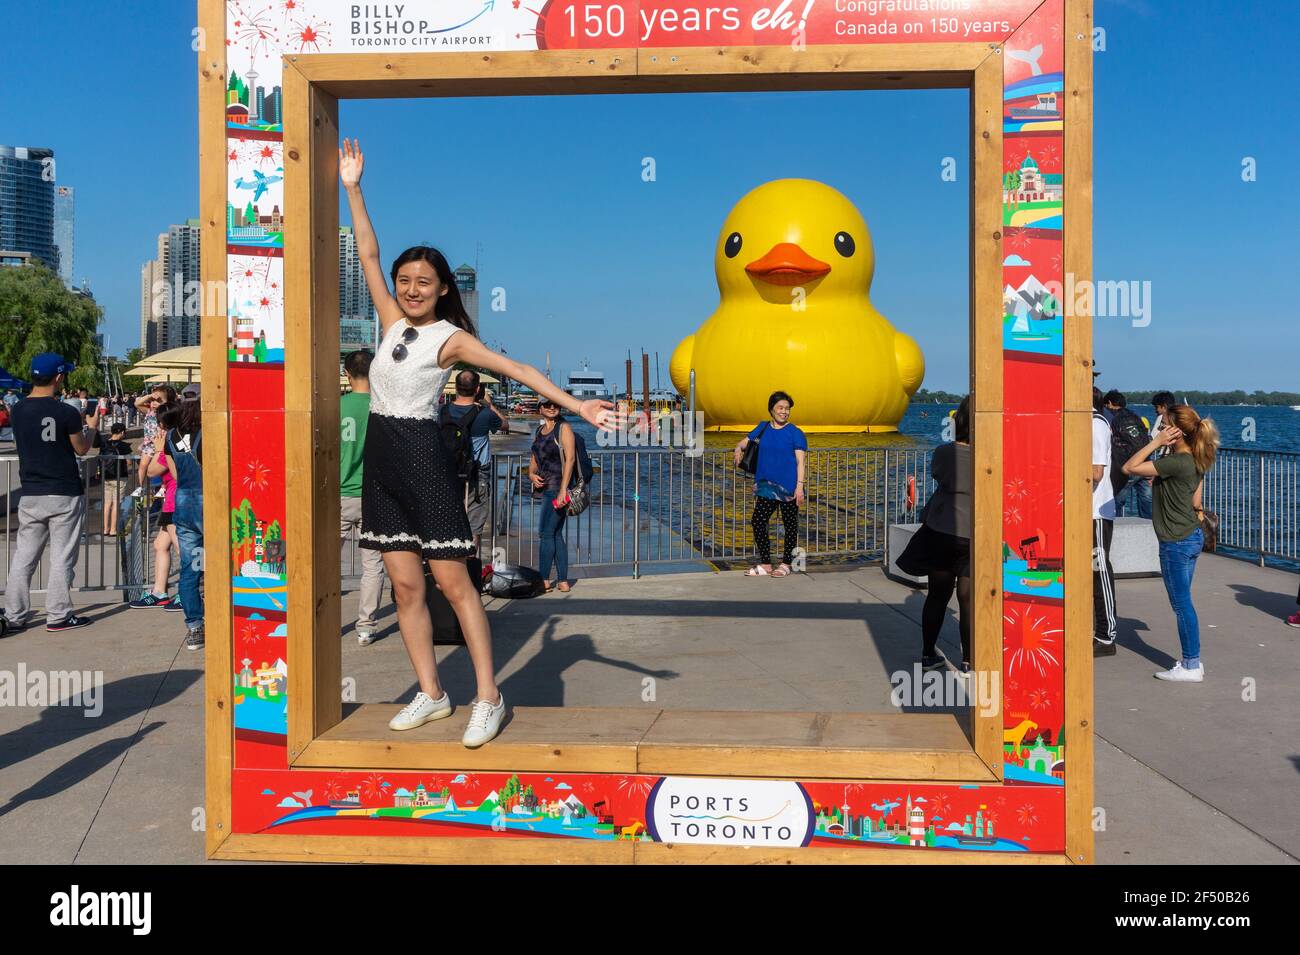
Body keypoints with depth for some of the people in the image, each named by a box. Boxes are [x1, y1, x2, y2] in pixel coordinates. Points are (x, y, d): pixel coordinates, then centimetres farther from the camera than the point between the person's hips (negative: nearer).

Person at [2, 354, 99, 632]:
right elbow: (82, 448, -1)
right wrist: (92, 426, 17)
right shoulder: (67, 413, -14)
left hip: (31, 495, 5)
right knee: (62, 558, 3)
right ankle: (58, 616, 7)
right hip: (65, 495, -5)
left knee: (24, 557, 10)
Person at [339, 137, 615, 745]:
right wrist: (352, 189, 11)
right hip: (382, 458, 6)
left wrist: (576, 406, -21)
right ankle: (431, 695, 14)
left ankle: (488, 698, 0)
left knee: (452, 582, -6)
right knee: (405, 584, 6)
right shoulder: (393, 323, 10)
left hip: (423, 456, -6)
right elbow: (368, 255, 13)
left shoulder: (450, 338, -5)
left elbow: (517, 370, -13)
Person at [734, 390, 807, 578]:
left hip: (788, 487, -5)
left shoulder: (795, 433, -4)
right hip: (766, 486, 5)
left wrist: (800, 486, -15)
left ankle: (786, 564, 16)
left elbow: (800, 462, -7)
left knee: (790, 525, 5)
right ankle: (765, 564, 11)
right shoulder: (763, 428, 10)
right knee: (757, 521, 1)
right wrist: (739, 448, -9)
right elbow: (746, 441, 15)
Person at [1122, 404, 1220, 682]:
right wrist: (1160, 482, 15)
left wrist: (1156, 443, -18)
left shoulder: (1176, 463, -22)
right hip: (1192, 536, 10)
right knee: (1183, 603, 17)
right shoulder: (1195, 461, 7)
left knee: (1181, 604, 0)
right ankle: (1193, 661, 24)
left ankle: (1191, 667, 8)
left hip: (1176, 542, -10)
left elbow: (1129, 467, -22)